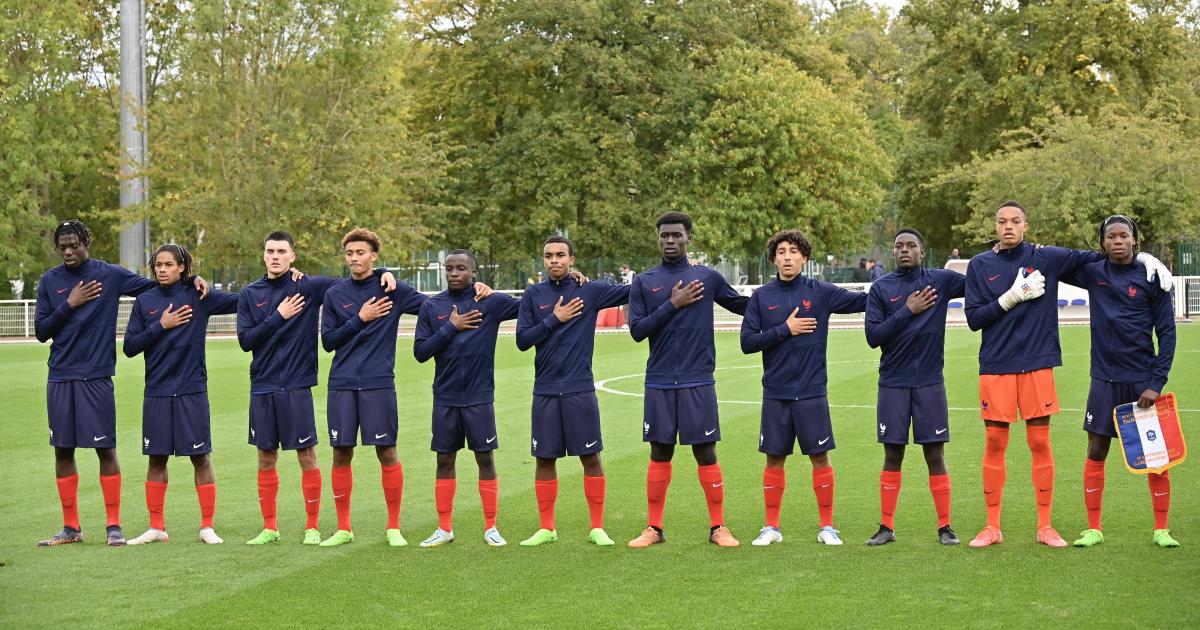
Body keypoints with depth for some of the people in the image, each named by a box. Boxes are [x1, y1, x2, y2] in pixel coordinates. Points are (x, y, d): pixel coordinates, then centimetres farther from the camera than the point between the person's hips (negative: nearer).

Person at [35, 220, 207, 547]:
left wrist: (191, 280, -11)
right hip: (60, 378, 3)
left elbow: (155, 285, 4)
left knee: (105, 448, -3)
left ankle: (113, 525, 5)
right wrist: (70, 304, -8)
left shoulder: (109, 274, 1)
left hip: (96, 377, -3)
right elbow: (41, 332, 4)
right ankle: (71, 527, 15)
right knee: (63, 450, 6)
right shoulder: (49, 281, 7)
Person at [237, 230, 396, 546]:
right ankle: (269, 528, 17)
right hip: (261, 388, 3)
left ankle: (312, 527, 9)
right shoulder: (249, 294, 6)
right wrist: (279, 317, -10)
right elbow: (245, 340, -1)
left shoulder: (310, 287, -1)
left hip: (297, 386, -3)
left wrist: (382, 273, -17)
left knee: (307, 455, 0)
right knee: (266, 458, 8)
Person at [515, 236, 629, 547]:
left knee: (590, 457, 0)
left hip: (580, 390, -1)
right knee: (545, 459, 6)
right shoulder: (533, 295, 5)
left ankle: (597, 528, 9)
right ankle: (546, 528, 18)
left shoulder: (590, 291, 2)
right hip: (545, 391, 2)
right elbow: (522, 340, 0)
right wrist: (554, 319, -8)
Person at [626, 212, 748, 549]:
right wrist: (672, 305, -10)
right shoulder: (644, 282, 6)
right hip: (659, 384, 1)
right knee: (660, 454, 7)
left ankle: (718, 527, 9)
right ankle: (654, 527, 15)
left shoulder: (708, 278, 5)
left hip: (698, 382, -1)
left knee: (706, 453, 0)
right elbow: (637, 330, -2)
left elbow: (745, 305, 14)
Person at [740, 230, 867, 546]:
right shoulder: (761, 297, 3)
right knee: (774, 459, 6)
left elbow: (865, 300, -1)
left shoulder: (820, 292, 1)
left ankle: (827, 527, 12)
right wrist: (785, 329, -10)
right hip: (775, 393, 1)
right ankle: (771, 527, 17)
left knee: (820, 458, 1)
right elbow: (747, 342, -2)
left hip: (812, 392, -1)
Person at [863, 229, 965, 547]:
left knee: (935, 455, 0)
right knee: (892, 456, 5)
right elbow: (873, 336, -5)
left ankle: (945, 526, 8)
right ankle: (887, 527, 12)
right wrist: (908, 311, -11)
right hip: (893, 383, 0)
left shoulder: (940, 280, 2)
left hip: (930, 383, 0)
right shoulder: (880, 288, 2)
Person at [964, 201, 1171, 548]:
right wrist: (1012, 296, -12)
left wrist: (1144, 257, 3)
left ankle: (1045, 526, 11)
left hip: (1037, 364, 0)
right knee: (994, 444, 2)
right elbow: (973, 318, -2)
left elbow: (1096, 258, 13)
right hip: (995, 366, 0)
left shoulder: (1046, 258, 4)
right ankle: (992, 527, 11)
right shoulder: (979, 265, 4)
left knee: (1040, 443, 2)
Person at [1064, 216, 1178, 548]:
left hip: (1143, 380, -2)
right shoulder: (1093, 273, 3)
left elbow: (1167, 332, -3)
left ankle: (1161, 529, 13)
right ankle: (1093, 529, 12)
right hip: (1105, 379, 2)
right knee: (1096, 452, 3)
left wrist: (1156, 383, -9)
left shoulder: (1151, 278, -3)